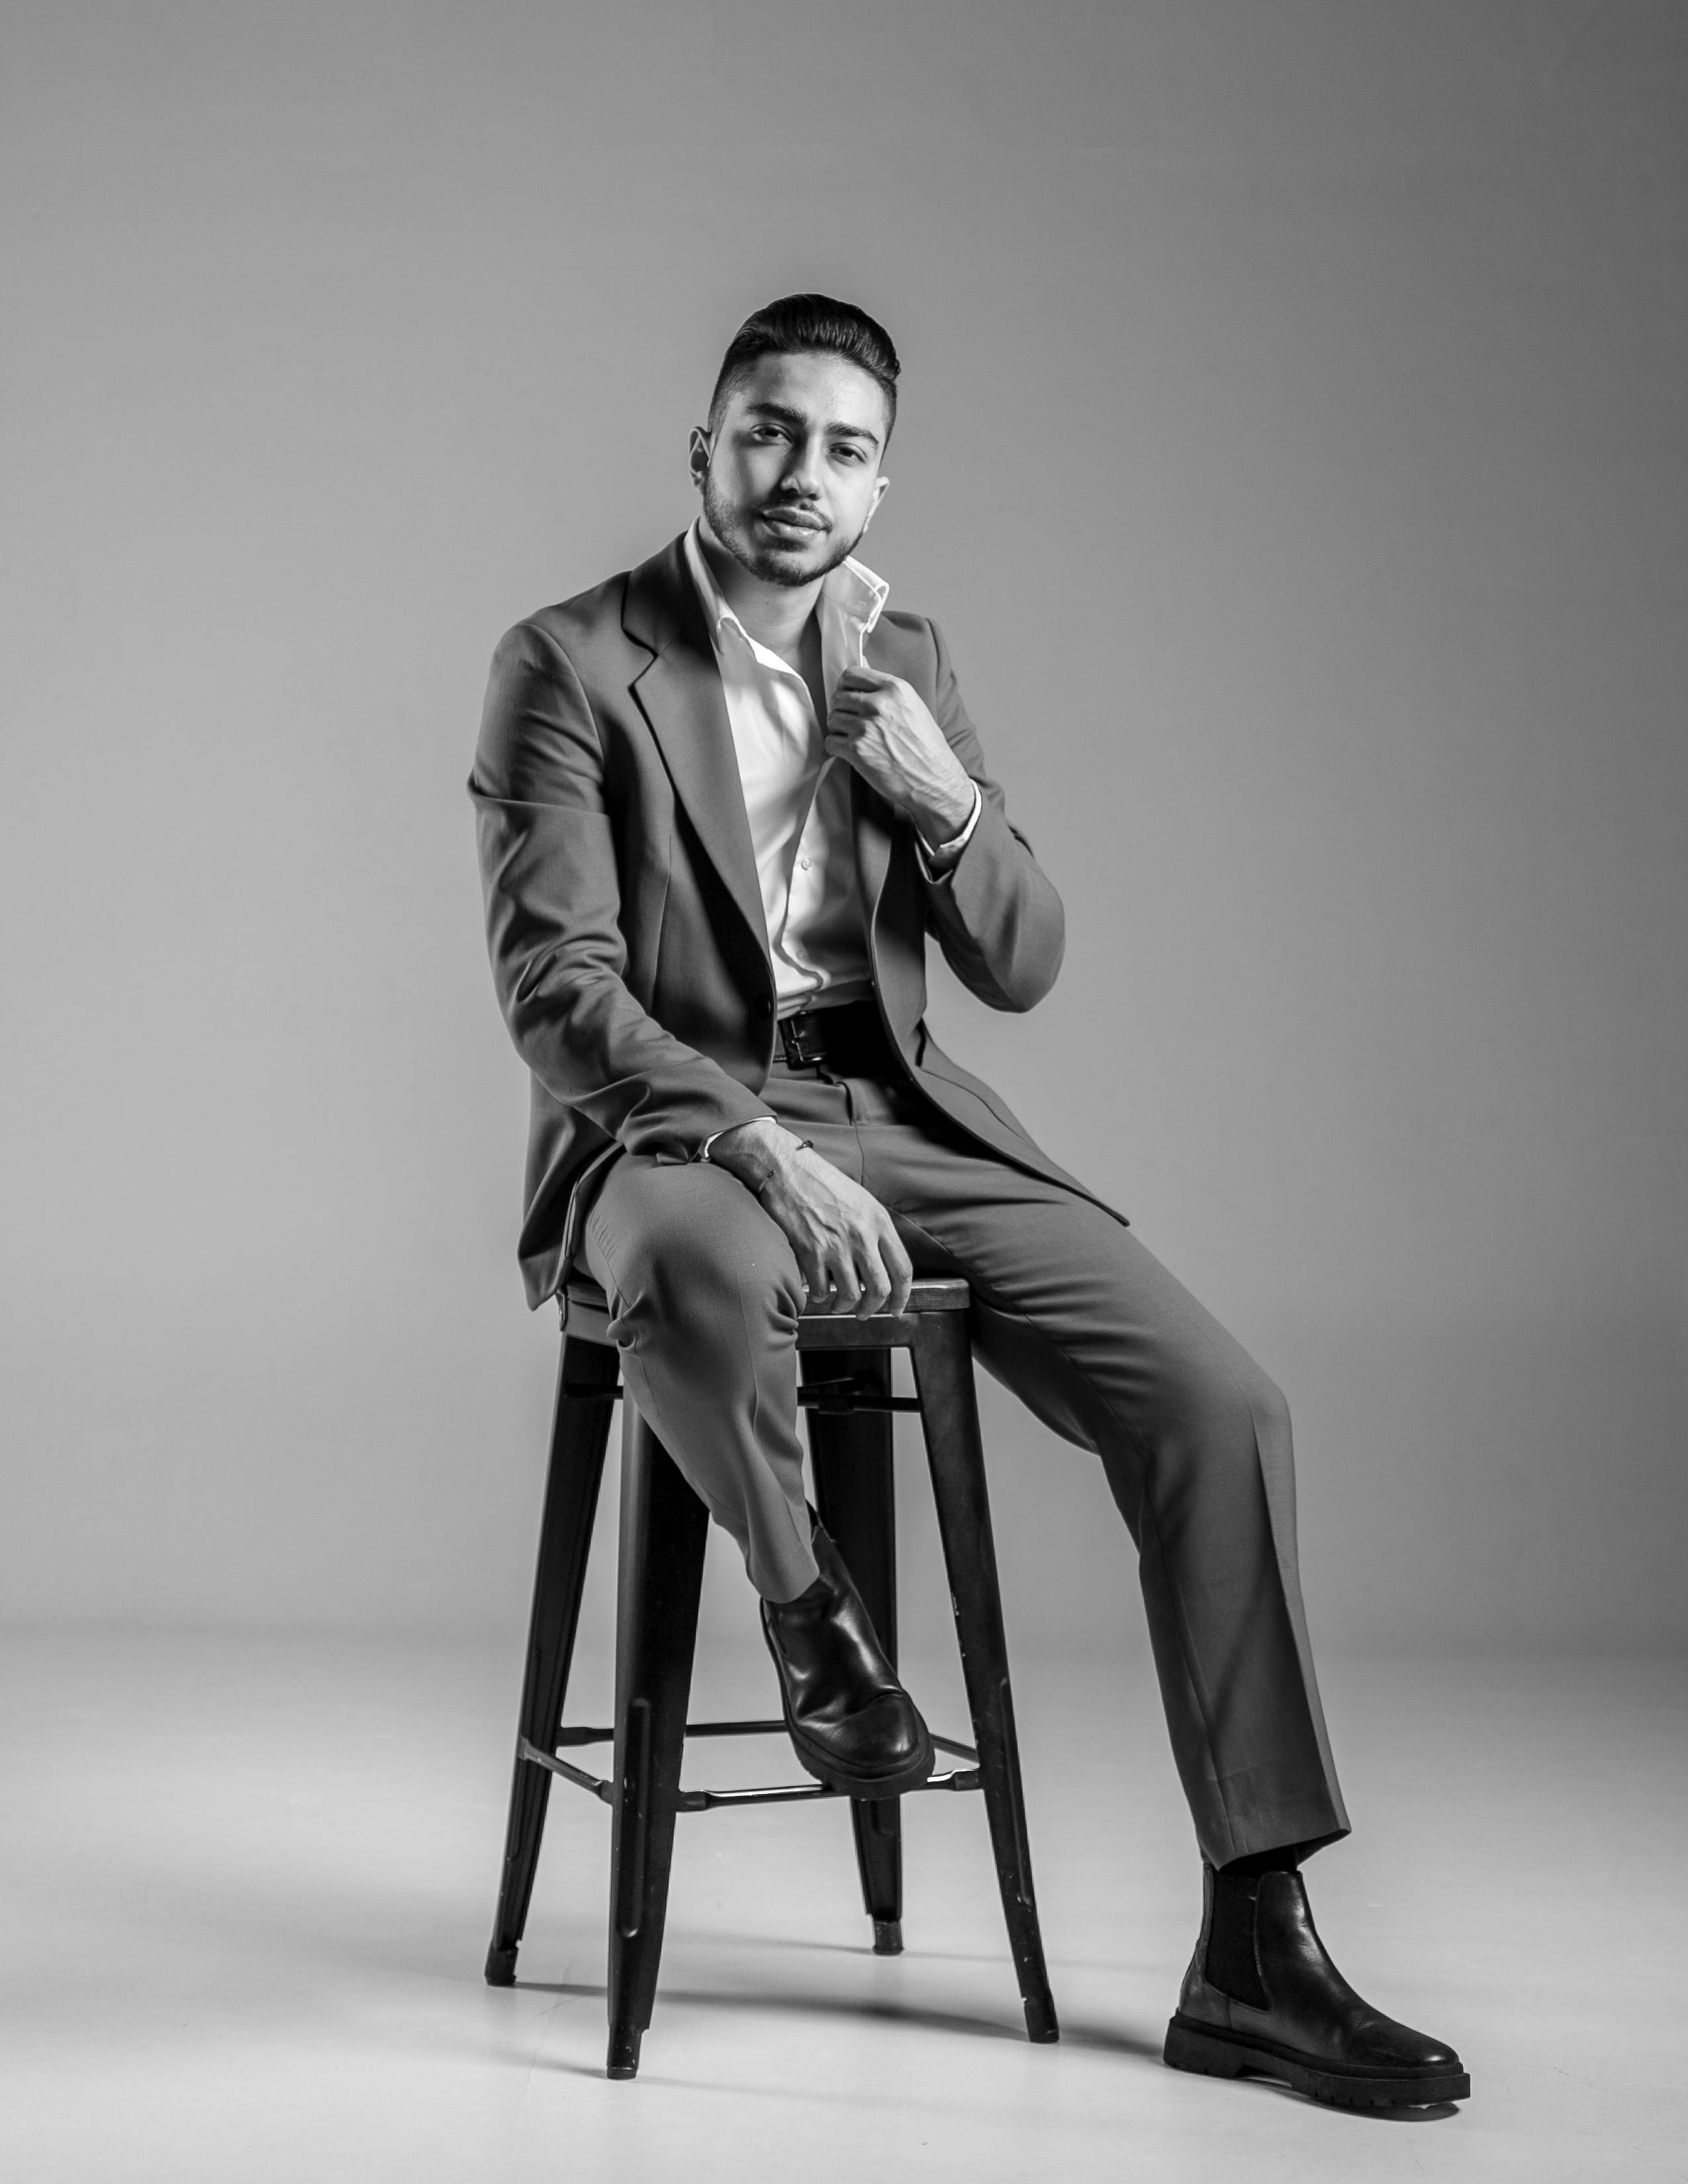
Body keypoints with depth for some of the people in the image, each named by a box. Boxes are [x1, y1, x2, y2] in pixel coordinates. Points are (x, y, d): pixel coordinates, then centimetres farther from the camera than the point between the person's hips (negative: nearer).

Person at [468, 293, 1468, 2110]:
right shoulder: (570, 664, -3)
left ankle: (1253, 1957, -9)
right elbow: (553, 985, -13)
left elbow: (1019, 970, 10)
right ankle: (806, 1598, -9)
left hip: (899, 1118, 5)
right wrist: (762, 1143, -26)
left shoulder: (908, 662, 12)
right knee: (706, 1281, -44)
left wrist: (943, 797, -9)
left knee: (1219, 1407, -15)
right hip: (671, 1123, -4)